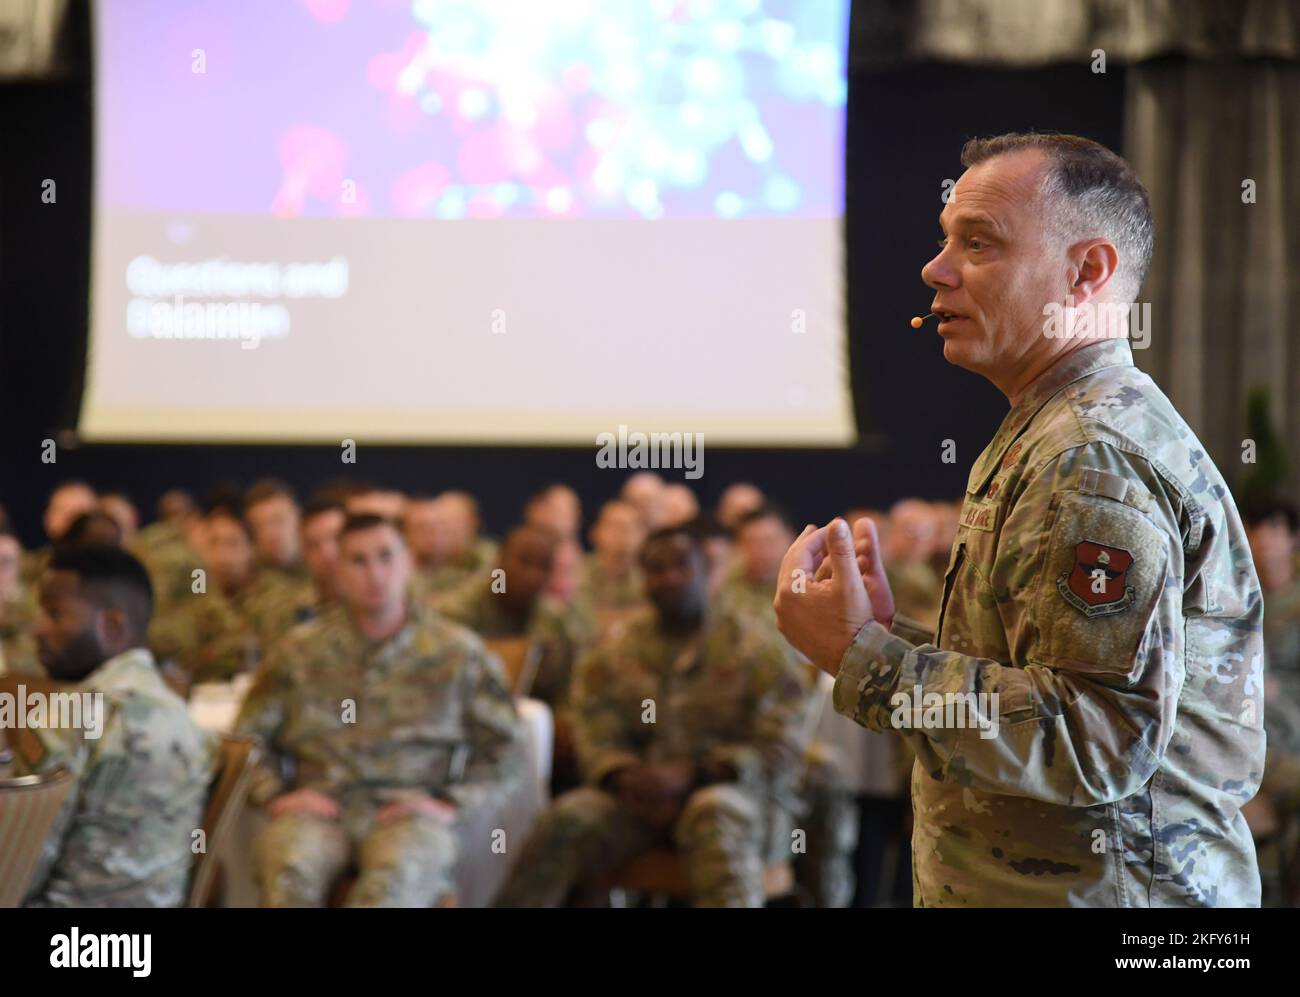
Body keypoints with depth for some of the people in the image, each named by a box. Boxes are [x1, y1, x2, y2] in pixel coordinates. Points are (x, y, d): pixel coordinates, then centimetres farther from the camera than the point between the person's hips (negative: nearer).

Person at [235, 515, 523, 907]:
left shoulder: (458, 652, 15)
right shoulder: (301, 650, 18)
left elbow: (505, 755, 13)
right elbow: (247, 737, 20)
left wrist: (450, 804, -2)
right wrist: (275, 795, 1)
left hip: (409, 813, -1)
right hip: (320, 810, 1)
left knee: (392, 877, -38)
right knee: (290, 872, -36)